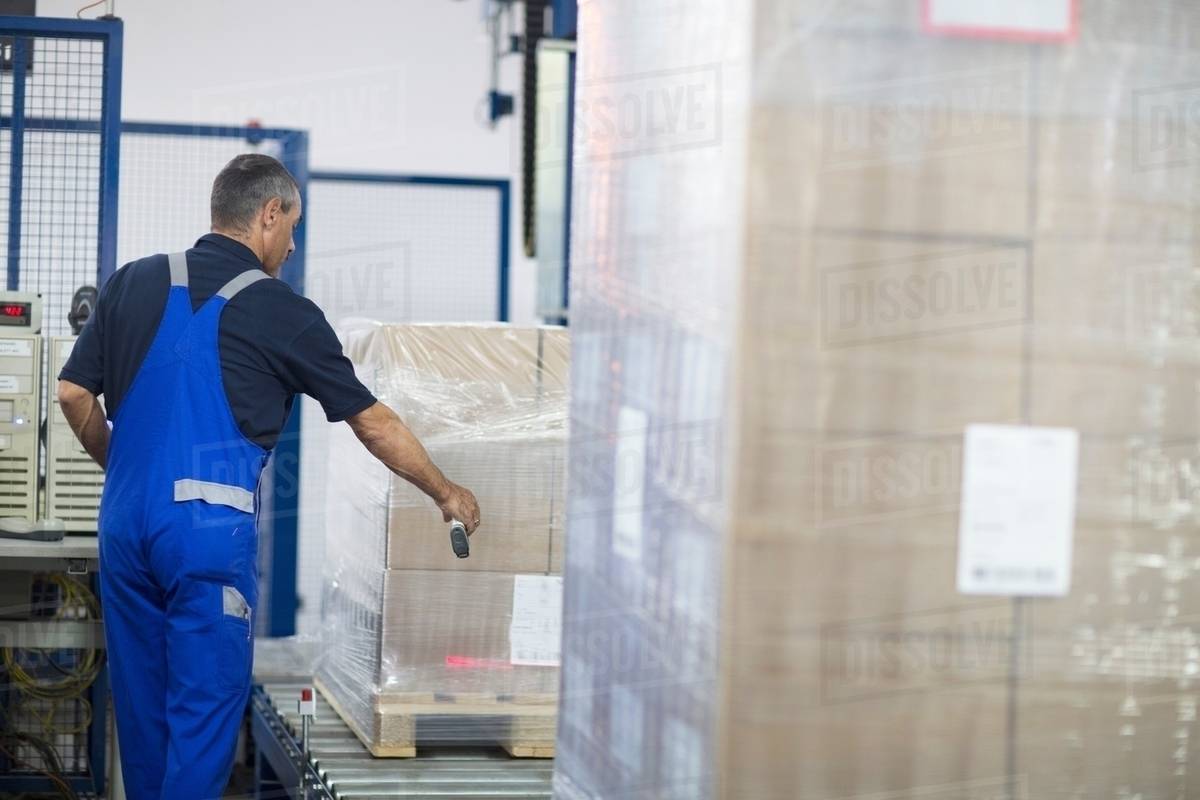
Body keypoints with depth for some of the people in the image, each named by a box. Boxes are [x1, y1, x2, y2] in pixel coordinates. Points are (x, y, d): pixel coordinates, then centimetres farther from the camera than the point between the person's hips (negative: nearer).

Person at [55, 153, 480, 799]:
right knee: (205, 709, 2)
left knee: (140, 703, 16)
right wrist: (446, 494, 18)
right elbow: (374, 424, 6)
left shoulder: (133, 283, 8)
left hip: (125, 521, 5)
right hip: (211, 528, -5)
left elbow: (74, 393, 8)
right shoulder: (281, 311, -2)